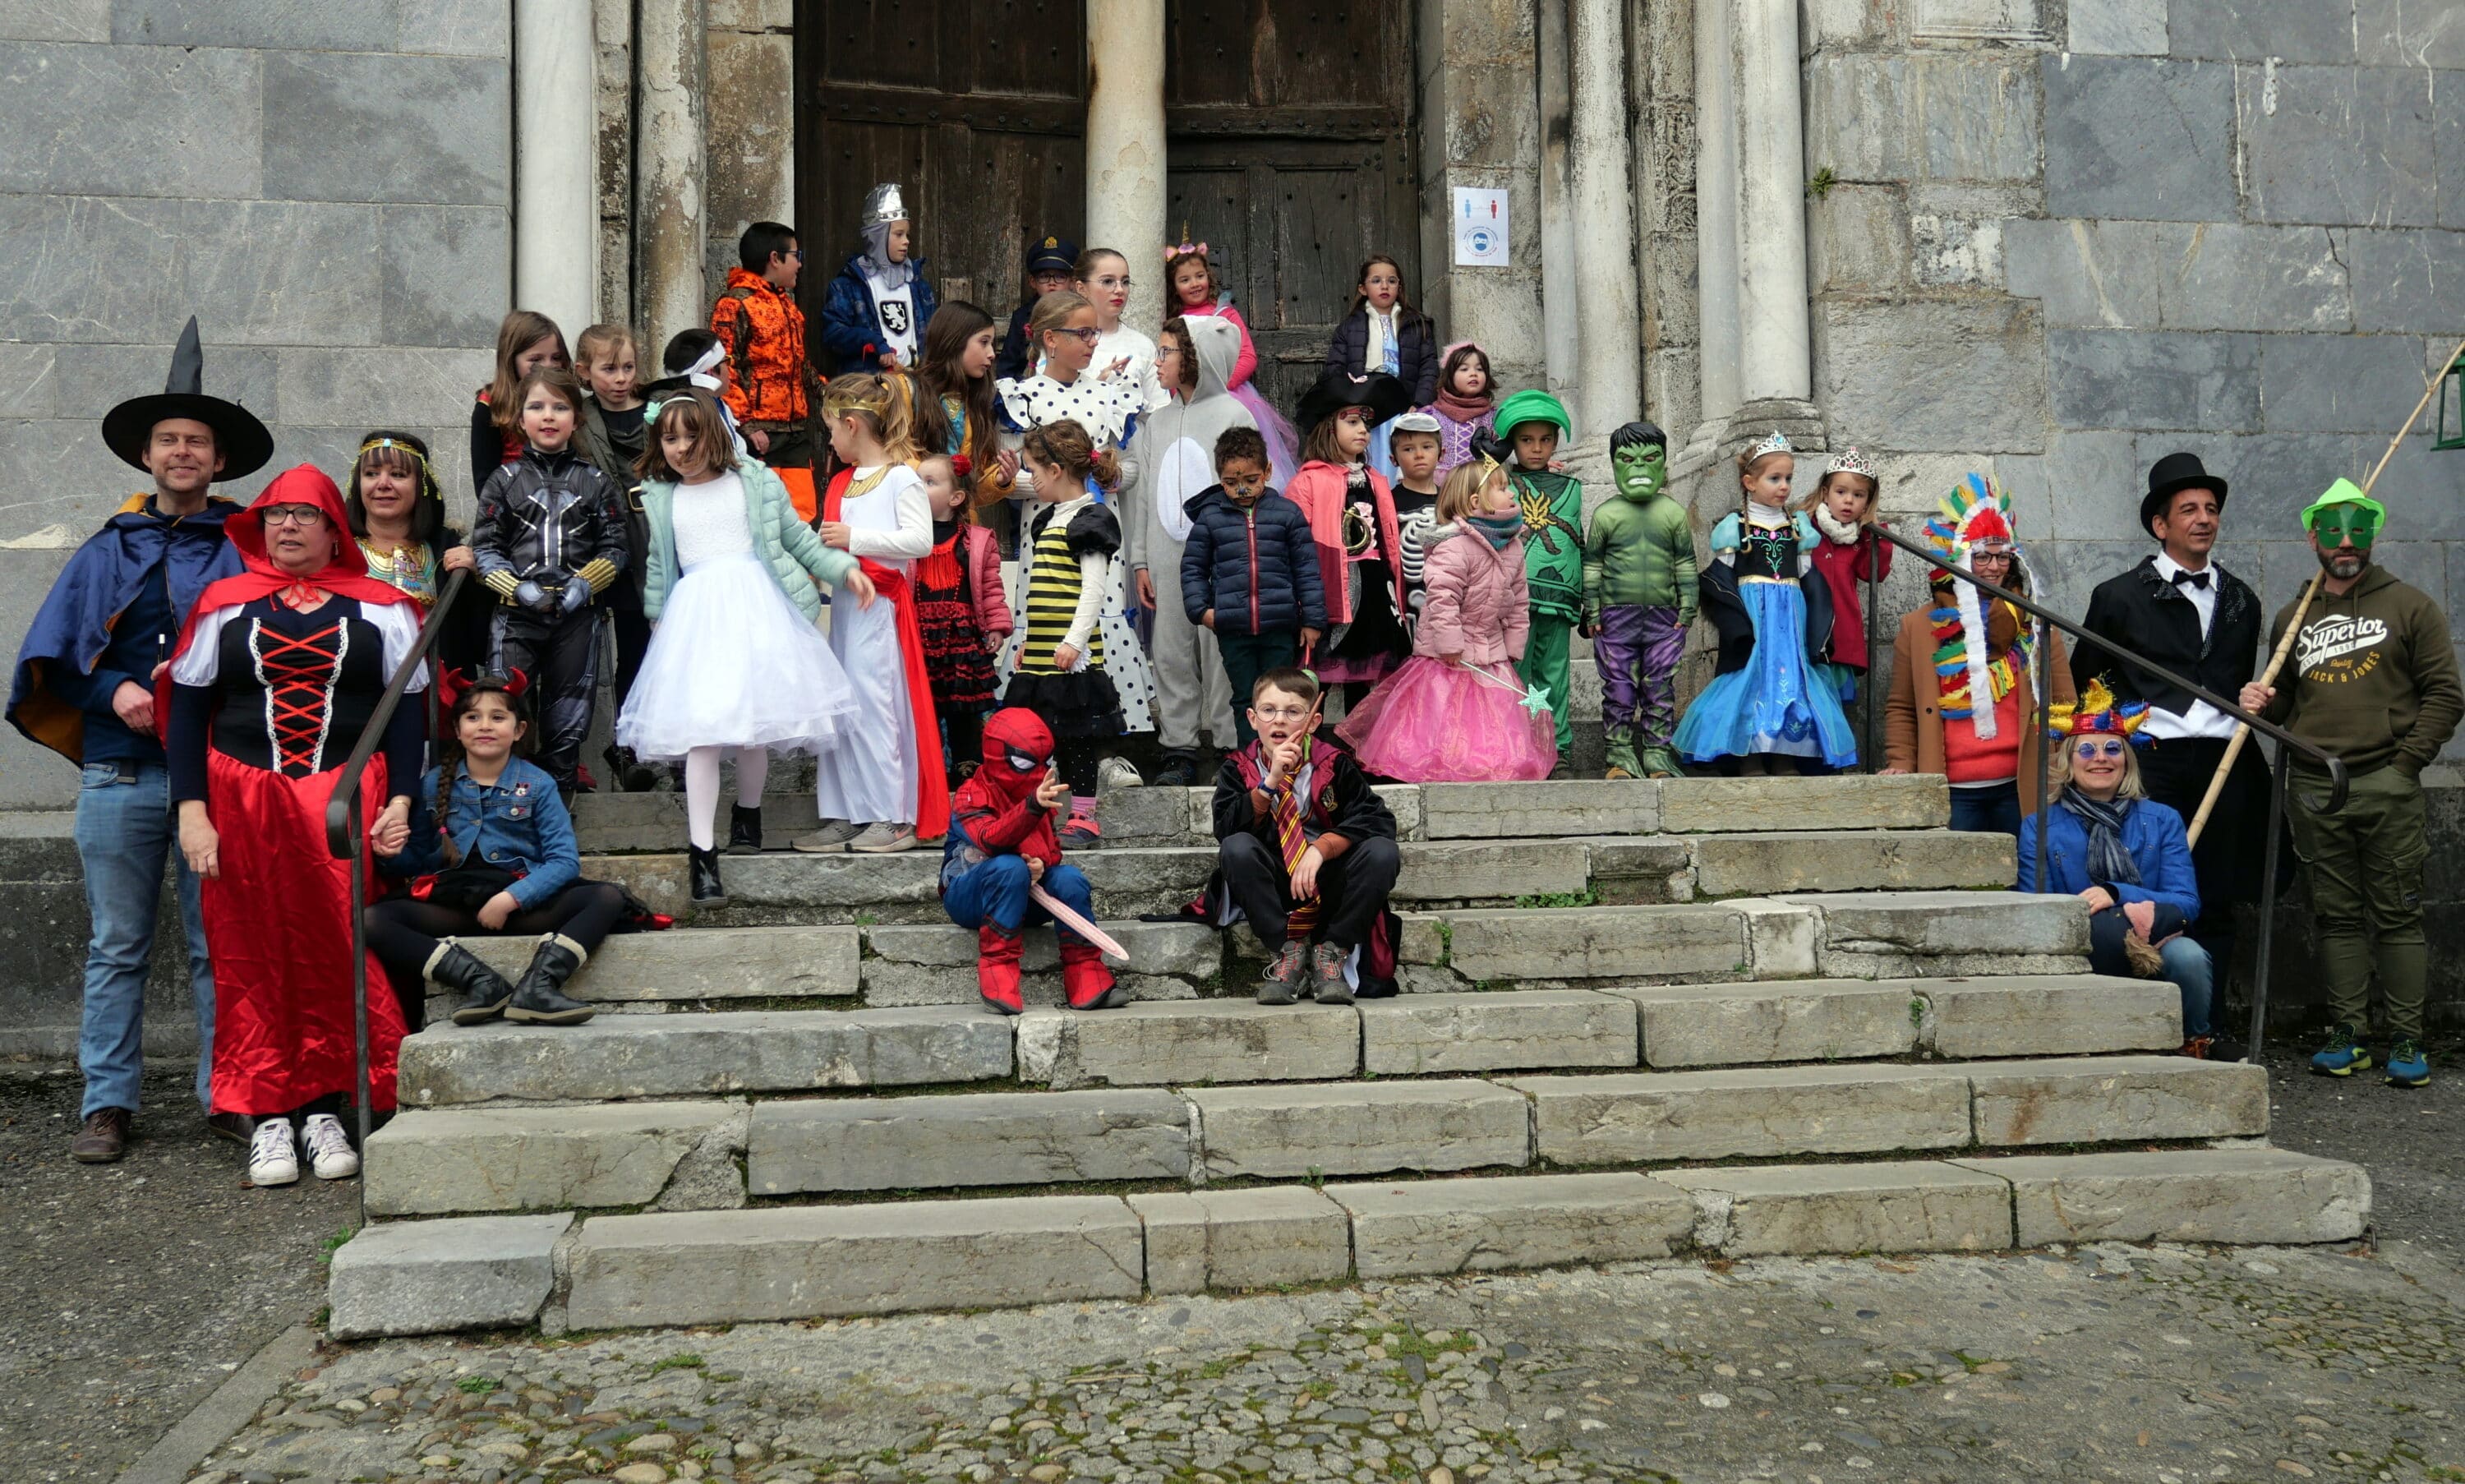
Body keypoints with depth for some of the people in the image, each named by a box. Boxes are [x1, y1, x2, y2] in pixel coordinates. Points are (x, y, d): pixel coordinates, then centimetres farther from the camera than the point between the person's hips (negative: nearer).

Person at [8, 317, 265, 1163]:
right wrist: (116, 692, -5)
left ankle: (227, 1097, 9)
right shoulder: (108, 552, 14)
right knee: (116, 947, 6)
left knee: (220, 944, 1)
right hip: (119, 773, 2)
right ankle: (107, 1103, 13)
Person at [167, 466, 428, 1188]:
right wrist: (192, 811, -2)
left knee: (337, 952, -2)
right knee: (253, 959, 1)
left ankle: (325, 1108, 8)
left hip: (348, 800, -1)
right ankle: (267, 1116, 7)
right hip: (243, 800, 1)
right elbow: (187, 710, 7)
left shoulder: (381, 607, 9)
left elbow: (408, 710, 7)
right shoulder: (223, 605, 10)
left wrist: (400, 801, -3)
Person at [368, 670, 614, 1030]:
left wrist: (511, 899, -17)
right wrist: (392, 855, -8)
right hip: (449, 902, 1)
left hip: (522, 902, -1)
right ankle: (479, 981, -37)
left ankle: (537, 985, -42)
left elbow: (565, 861, -4)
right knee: (370, 920, -27)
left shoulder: (537, 785, 6)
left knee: (608, 898, -25)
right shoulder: (435, 785, 11)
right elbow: (416, 862, 16)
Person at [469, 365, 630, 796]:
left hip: (576, 615, 1)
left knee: (568, 718, 9)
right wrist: (517, 587, -14)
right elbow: (484, 547, 0)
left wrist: (585, 583, -12)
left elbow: (615, 549, 3)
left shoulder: (594, 482, 5)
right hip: (516, 614, -1)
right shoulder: (504, 481, 3)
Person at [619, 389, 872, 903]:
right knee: (702, 728, -11)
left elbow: (797, 537, 13)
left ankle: (748, 812, 32)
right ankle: (701, 852, -11)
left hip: (757, 606, 0)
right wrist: (659, 624, 16)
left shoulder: (756, 482, 8)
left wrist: (844, 568, 4)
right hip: (695, 612, 0)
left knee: (757, 721, 4)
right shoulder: (658, 498, 13)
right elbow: (657, 567, 18)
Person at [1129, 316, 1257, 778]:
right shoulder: (1155, 421, 13)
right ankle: (1180, 746, 14)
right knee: (1170, 653, 6)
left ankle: (1231, 745, 6)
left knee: (1221, 653, -3)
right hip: (1166, 560, 5)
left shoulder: (1233, 415, -1)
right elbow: (1140, 492, 14)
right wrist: (1139, 559, 8)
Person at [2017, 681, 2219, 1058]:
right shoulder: (2038, 828, 7)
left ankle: (2195, 1044, -1)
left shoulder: (2162, 821, 11)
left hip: (2155, 952, 2)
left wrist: (2116, 895, -19)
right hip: (2079, 963, -2)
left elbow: (2187, 903, -1)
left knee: (2188, 955, -31)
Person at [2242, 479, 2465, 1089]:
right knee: (2337, 914, 5)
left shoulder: (2409, 607, 6)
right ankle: (2347, 1034, 10)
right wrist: (2263, 703, 0)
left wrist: (2407, 760, -7)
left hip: (2387, 787, -3)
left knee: (2397, 915, -2)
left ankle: (2406, 1040, 3)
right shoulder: (2293, 618, 16)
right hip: (2314, 787, 3)